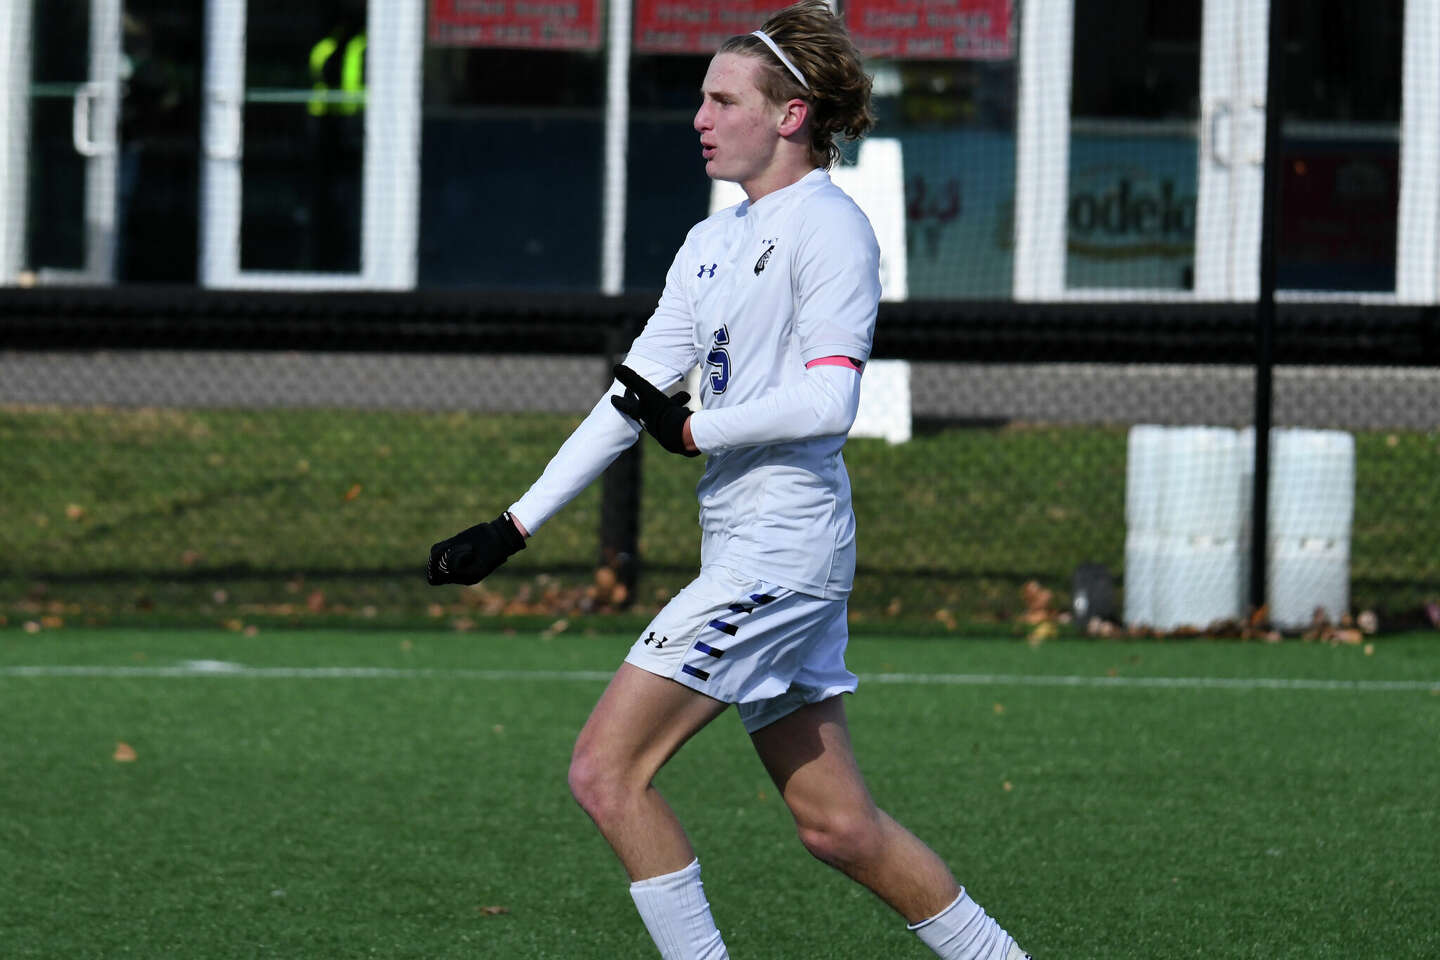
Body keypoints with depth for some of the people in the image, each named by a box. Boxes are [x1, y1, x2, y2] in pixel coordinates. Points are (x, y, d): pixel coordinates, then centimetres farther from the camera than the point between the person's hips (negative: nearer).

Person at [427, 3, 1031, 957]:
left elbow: (827, 403, -19)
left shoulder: (829, 226, -9)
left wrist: (693, 428, -8)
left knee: (608, 771, -11)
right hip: (745, 548, 9)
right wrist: (514, 526, 12)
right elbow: (632, 398, 16)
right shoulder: (714, 241, 17)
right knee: (836, 823, 10)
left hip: (781, 548, -9)